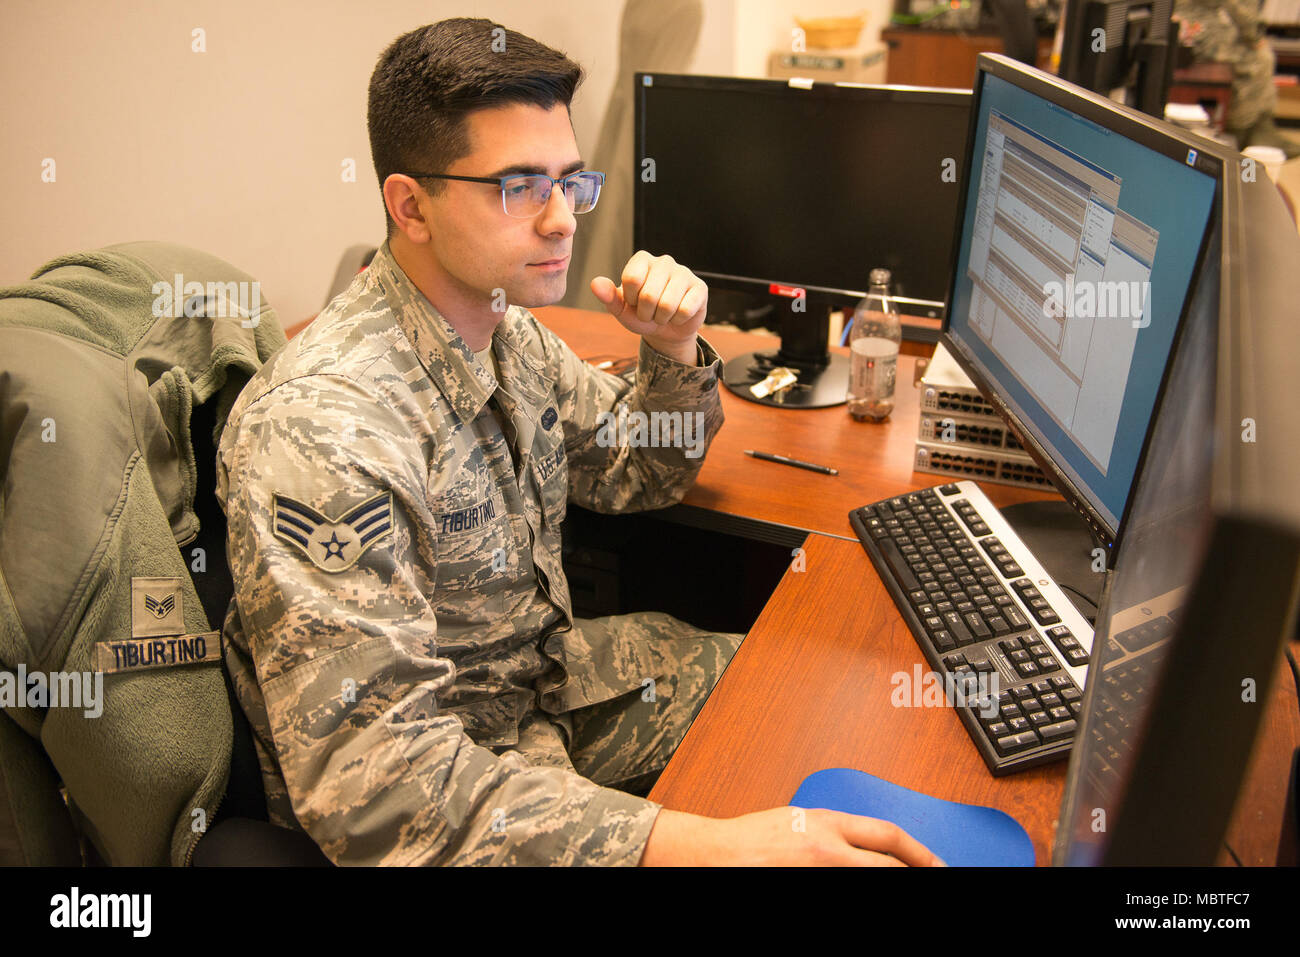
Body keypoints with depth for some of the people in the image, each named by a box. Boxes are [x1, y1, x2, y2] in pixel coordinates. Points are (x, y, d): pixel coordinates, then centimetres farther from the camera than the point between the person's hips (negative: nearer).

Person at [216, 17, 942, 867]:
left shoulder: (510, 334, -3)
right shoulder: (320, 426, -30)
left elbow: (637, 474, 13)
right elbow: (367, 773, -35)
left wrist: (675, 351, -8)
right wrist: (698, 844, -43)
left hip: (547, 667, 8)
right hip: (435, 787, -7)